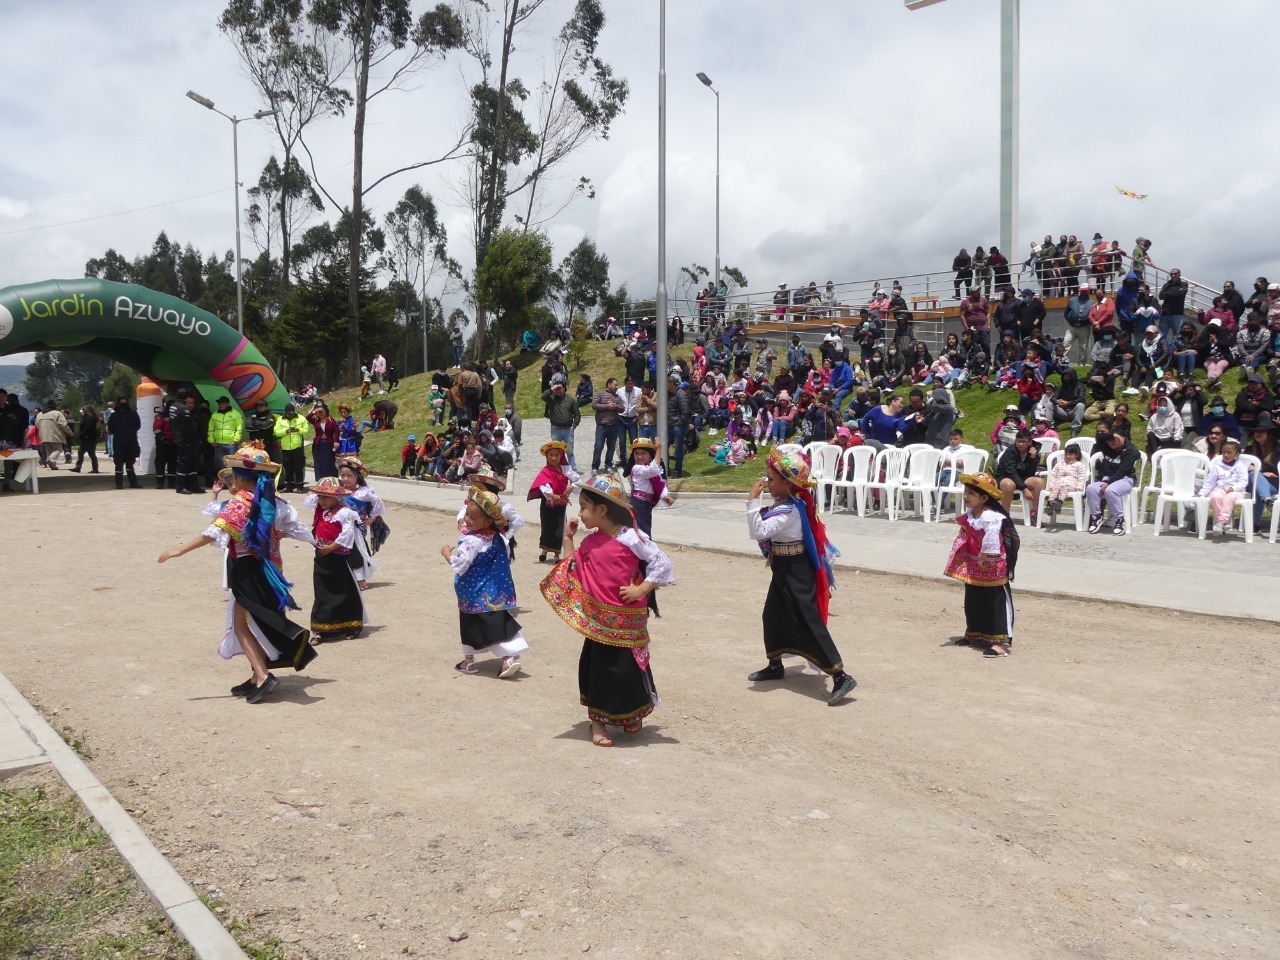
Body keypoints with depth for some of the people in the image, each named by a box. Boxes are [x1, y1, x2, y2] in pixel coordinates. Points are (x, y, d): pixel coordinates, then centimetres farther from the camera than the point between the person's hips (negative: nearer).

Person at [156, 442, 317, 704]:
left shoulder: (237, 504, -15)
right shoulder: (273, 503, 5)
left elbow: (214, 532, -25)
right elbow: (294, 526, 14)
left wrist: (180, 550, -25)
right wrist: (315, 541, 34)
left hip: (246, 570, -7)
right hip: (267, 568, 7)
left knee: (242, 625, -2)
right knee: (255, 623, 16)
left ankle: (262, 676, -12)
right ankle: (258, 676, 19)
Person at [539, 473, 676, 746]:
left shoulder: (630, 538, -14)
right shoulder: (590, 542, 4)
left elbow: (661, 563, -12)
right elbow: (571, 570, 13)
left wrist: (641, 590, -16)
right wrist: (568, 537, 9)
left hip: (627, 619, -5)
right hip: (598, 618, 5)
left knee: (629, 668, 6)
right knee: (597, 667, 9)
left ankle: (633, 715, 31)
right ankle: (597, 722, 22)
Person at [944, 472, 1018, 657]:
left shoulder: (991, 517, -24)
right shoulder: (969, 515, 6)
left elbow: (991, 540, -33)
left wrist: (983, 557, -28)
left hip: (992, 569, -9)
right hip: (973, 569, 9)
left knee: (996, 604, -3)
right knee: (973, 603, 19)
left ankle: (1001, 641, 0)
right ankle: (974, 634, 33)